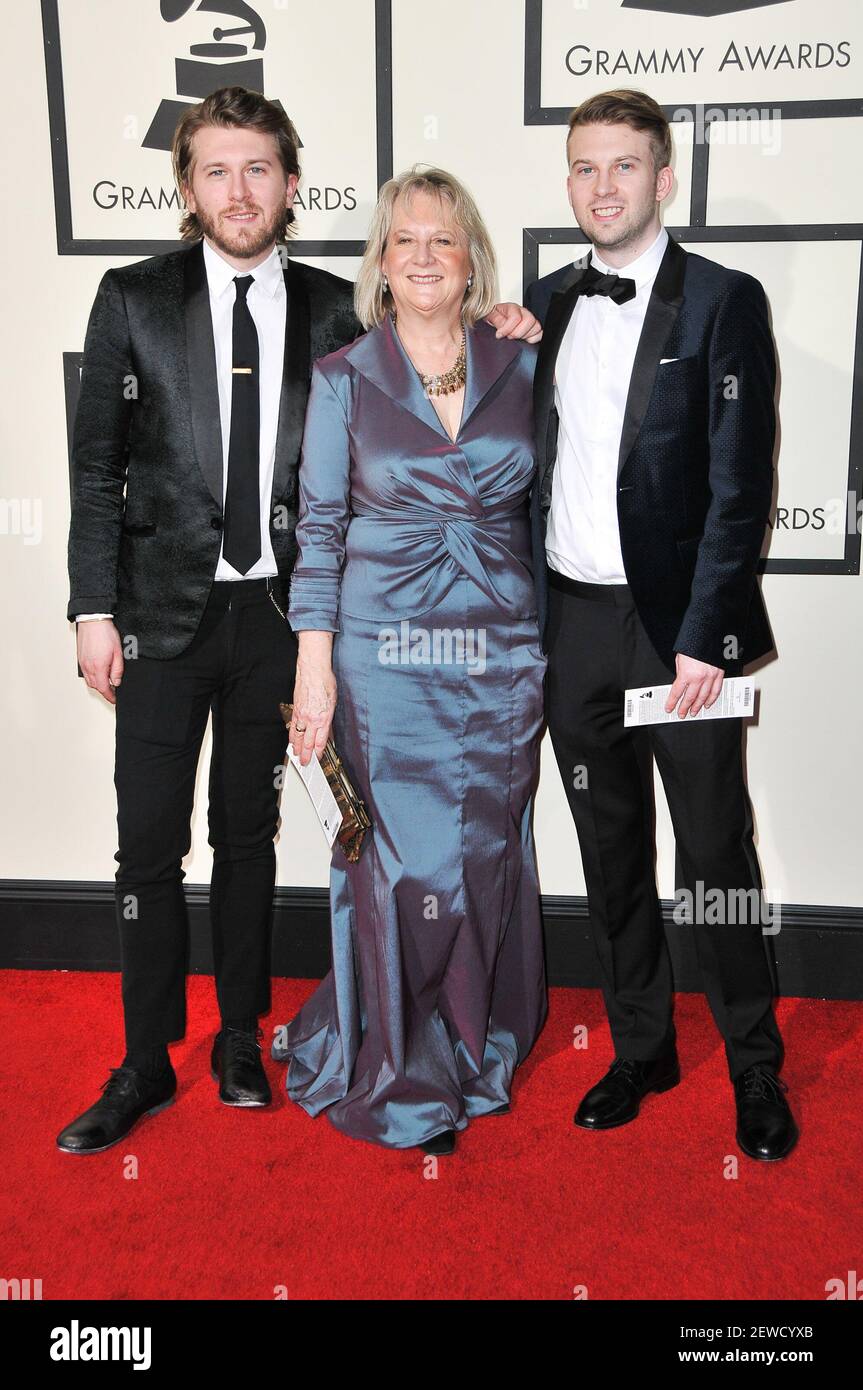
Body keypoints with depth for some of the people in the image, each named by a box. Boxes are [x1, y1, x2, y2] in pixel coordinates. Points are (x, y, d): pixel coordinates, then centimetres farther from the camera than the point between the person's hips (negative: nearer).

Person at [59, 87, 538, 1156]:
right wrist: (95, 609, -4)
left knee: (249, 834, 12)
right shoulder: (134, 300, 1)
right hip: (165, 608, -1)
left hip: (277, 612, 1)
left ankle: (240, 1039, 29)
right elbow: (97, 466, 1)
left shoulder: (332, 309, 4)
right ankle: (145, 1065, 20)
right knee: (150, 844, 3)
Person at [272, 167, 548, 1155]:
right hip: (387, 655, -2)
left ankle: (477, 1041, 33)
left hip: (502, 655, 2)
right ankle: (399, 1072, 23)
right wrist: (313, 667, -5)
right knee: (407, 863, 2)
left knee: (488, 855, 10)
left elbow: (541, 507, 12)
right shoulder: (343, 378, 0)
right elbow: (319, 528, -1)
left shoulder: (521, 368, 5)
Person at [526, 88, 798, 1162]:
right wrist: (523, 610, 7)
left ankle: (755, 1068, 24)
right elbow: (533, 462, 13)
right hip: (571, 620, 5)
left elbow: (741, 486, -9)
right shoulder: (548, 302, 12)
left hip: (677, 626, -4)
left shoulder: (722, 301, -4)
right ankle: (641, 1048, 31)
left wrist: (704, 637, -16)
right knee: (611, 851, 13)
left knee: (716, 856, 4)